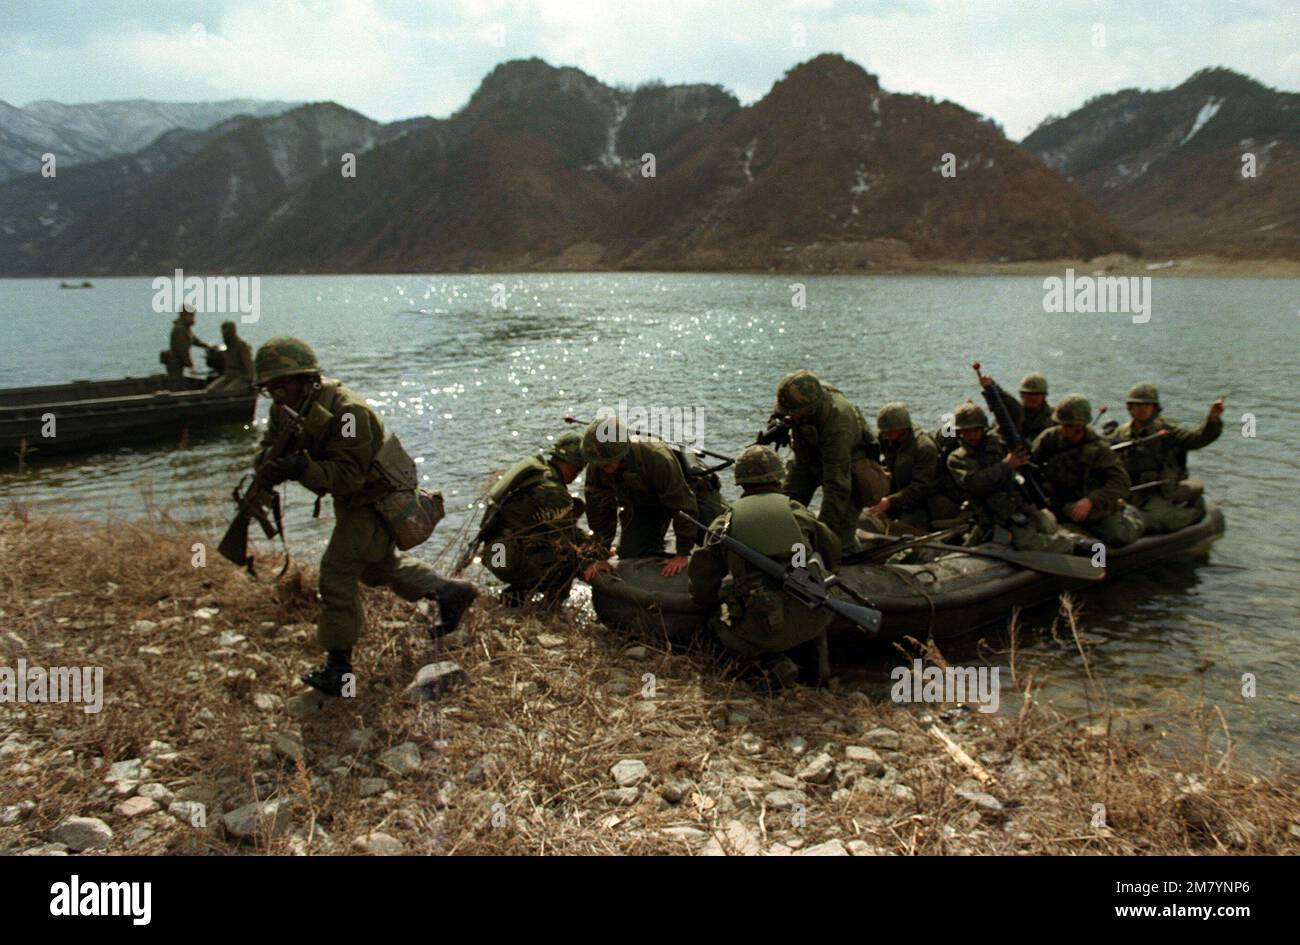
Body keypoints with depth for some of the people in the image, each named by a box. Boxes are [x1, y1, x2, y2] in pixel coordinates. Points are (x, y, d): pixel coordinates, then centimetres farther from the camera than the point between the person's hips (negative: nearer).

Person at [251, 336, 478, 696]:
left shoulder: (347, 412, -32)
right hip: (349, 499, 9)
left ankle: (338, 664, -2)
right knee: (377, 565, 23)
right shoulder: (285, 408, -5)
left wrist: (303, 469, -51)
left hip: (374, 497, -9)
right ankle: (450, 592, 38)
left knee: (338, 569, -12)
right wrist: (270, 469, -32)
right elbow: (269, 448, -8)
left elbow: (349, 476, -36)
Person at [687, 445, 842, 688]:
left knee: (719, 623, 23)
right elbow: (833, 553, 29)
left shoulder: (724, 523, 11)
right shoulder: (797, 511, 15)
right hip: (813, 621, 3)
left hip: (765, 630, -3)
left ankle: (774, 663, 3)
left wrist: (726, 600, 31)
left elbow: (701, 589, 10)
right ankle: (818, 658, 18)